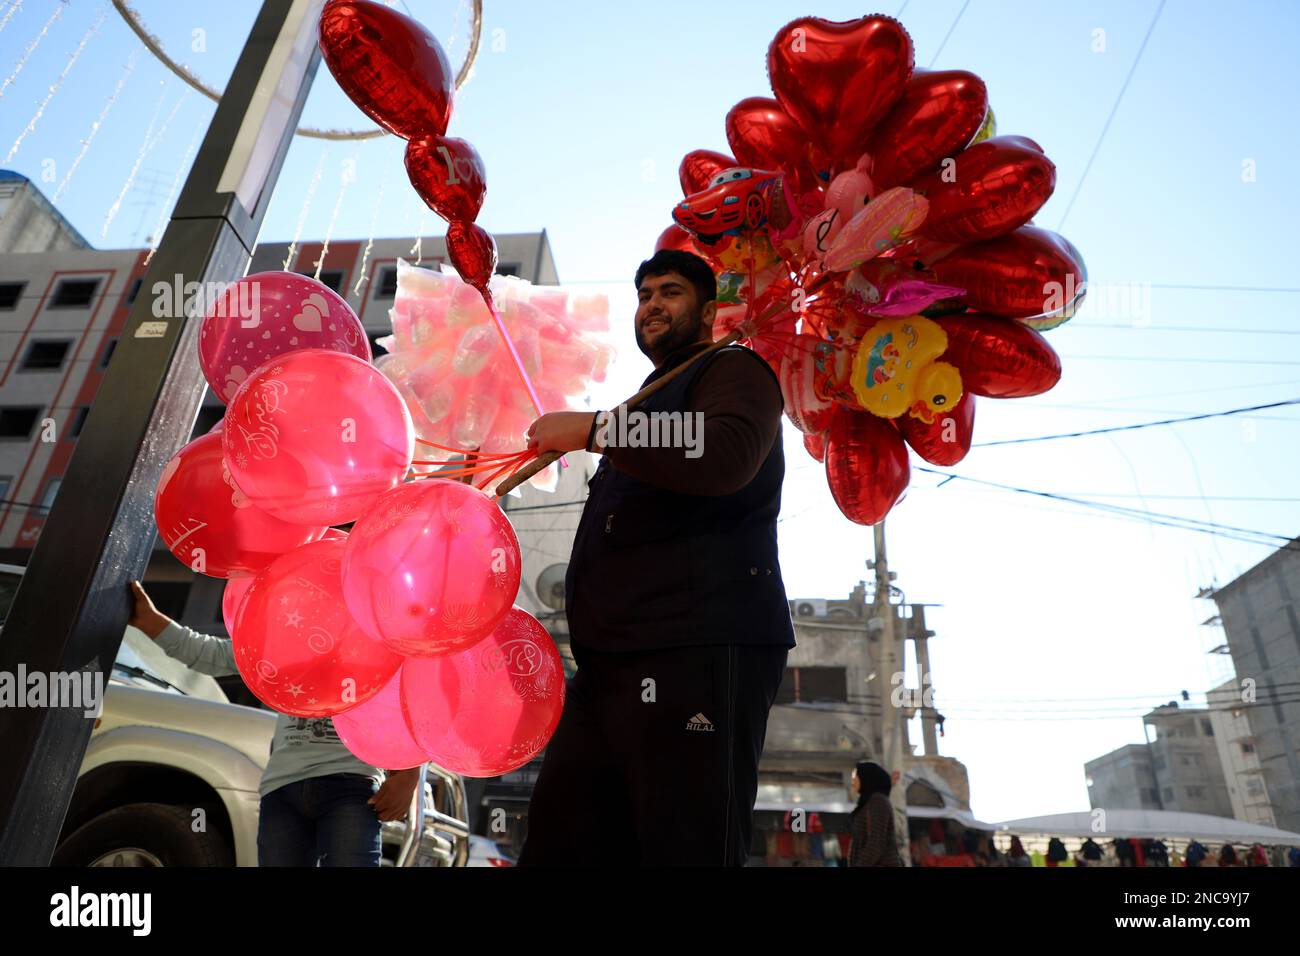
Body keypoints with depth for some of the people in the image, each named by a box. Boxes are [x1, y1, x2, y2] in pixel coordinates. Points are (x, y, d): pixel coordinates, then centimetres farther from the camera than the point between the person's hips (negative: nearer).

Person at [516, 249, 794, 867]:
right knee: (553, 847, 7)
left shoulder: (732, 369, 4)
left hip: (698, 654, -9)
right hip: (611, 664, 9)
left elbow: (727, 457, -21)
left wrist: (593, 429, -14)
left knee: (683, 850, -9)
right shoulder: (653, 401, 32)